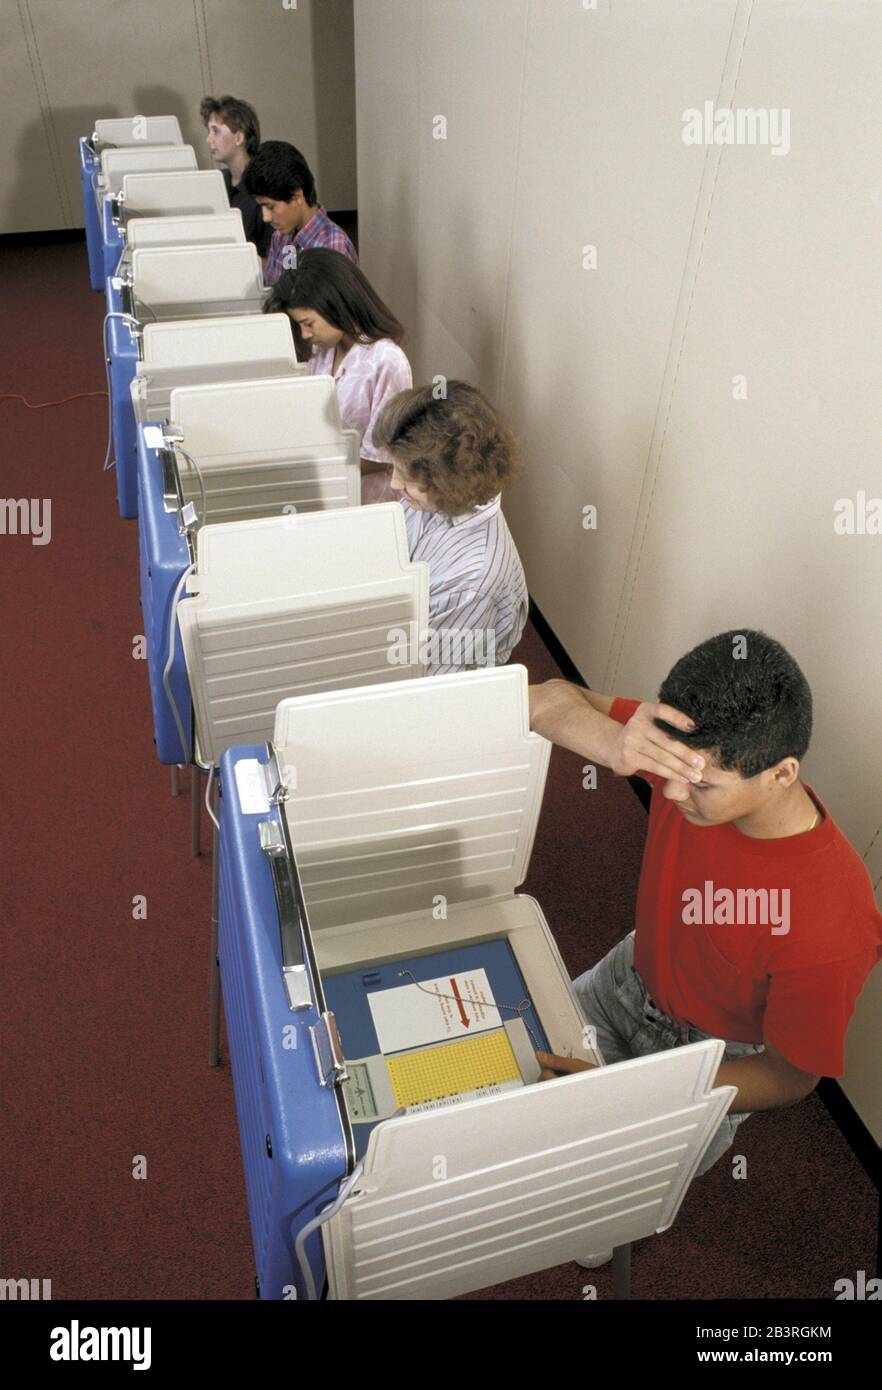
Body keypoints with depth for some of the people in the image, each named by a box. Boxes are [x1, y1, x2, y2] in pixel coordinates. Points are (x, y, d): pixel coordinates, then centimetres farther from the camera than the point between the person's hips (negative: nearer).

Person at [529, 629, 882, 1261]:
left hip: (715, 1054, -4)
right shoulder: (695, 748, -27)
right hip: (633, 975, 4)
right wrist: (617, 746, -49)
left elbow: (789, 1077, -23)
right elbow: (549, 700, -25)